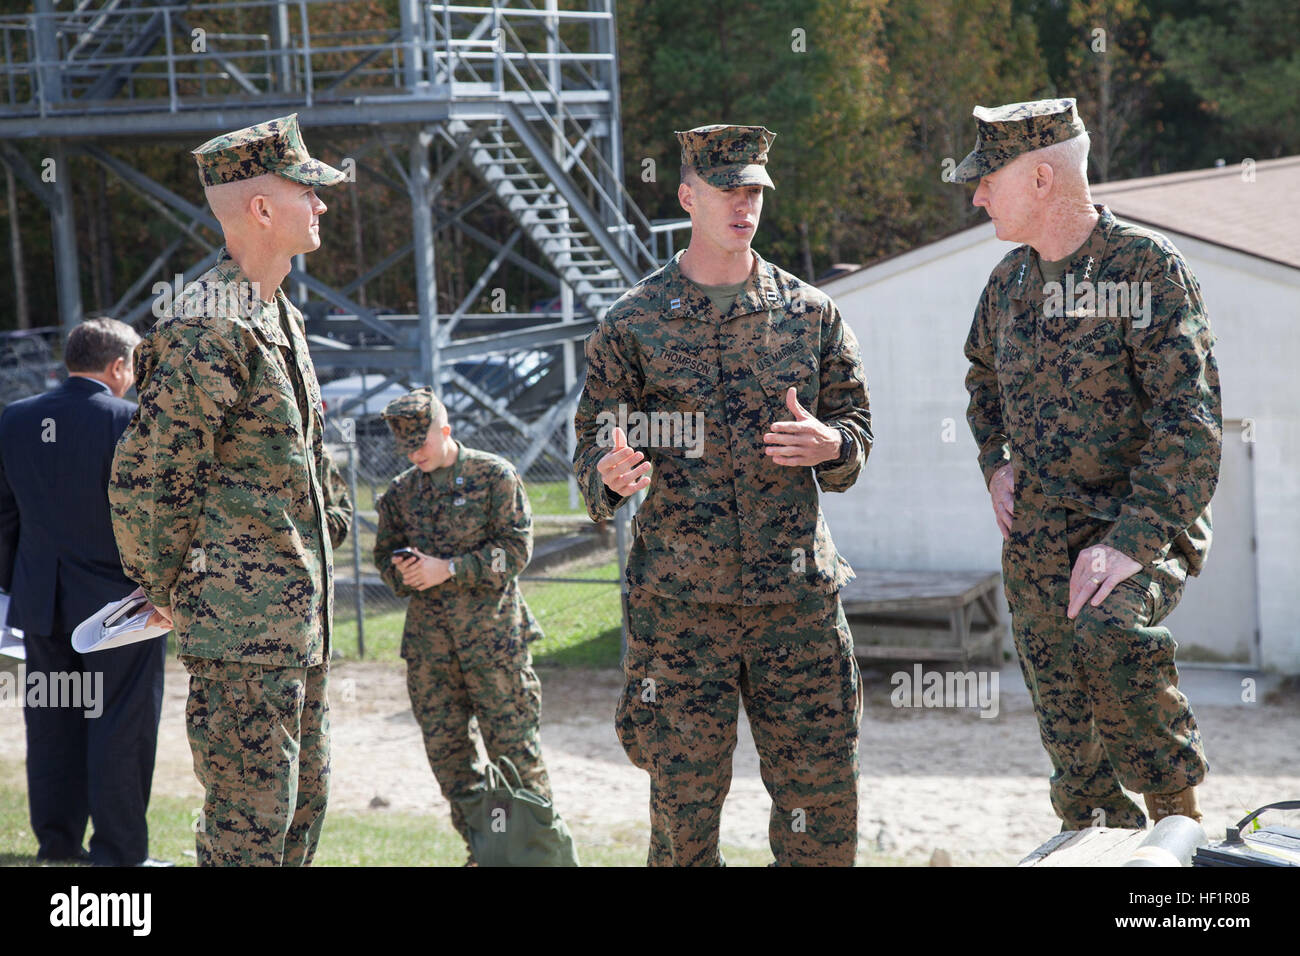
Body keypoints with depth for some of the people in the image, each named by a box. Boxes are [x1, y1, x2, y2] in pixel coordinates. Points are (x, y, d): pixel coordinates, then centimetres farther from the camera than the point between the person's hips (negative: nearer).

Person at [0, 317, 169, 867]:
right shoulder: (130, 421, -13)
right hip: (119, 601, -5)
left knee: (52, 725, 14)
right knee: (120, 728, 2)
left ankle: (57, 842, 20)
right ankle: (119, 852, 5)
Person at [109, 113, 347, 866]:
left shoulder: (282, 317, 15)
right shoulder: (210, 329, -17)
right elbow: (142, 478, -18)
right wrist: (167, 591, -6)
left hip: (301, 621, 10)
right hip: (245, 627, -10)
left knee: (302, 811, 15)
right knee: (249, 830, -6)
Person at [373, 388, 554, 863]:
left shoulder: (494, 476, -2)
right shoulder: (400, 493, 12)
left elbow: (516, 548, -8)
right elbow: (384, 554, 19)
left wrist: (449, 569, -16)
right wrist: (401, 571, -6)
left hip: (492, 634, -5)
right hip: (428, 641, 5)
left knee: (513, 744, -4)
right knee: (446, 748, 7)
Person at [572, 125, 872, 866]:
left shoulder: (811, 313, 9)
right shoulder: (633, 324, 3)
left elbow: (858, 429, 13)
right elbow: (593, 449, 5)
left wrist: (830, 444, -10)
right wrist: (610, 476, -19)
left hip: (799, 591, 2)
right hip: (678, 602, -2)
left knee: (823, 792, 3)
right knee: (684, 801, 2)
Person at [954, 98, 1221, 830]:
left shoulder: (1148, 266, -13)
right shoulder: (1010, 282, 9)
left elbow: (1190, 419, -19)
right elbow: (985, 377, 30)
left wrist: (1132, 541, -27)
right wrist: (996, 461, 12)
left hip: (1141, 523, -6)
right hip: (1037, 540, 6)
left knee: (1109, 632, -36)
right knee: (1075, 753, 6)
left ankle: (1180, 818, -19)